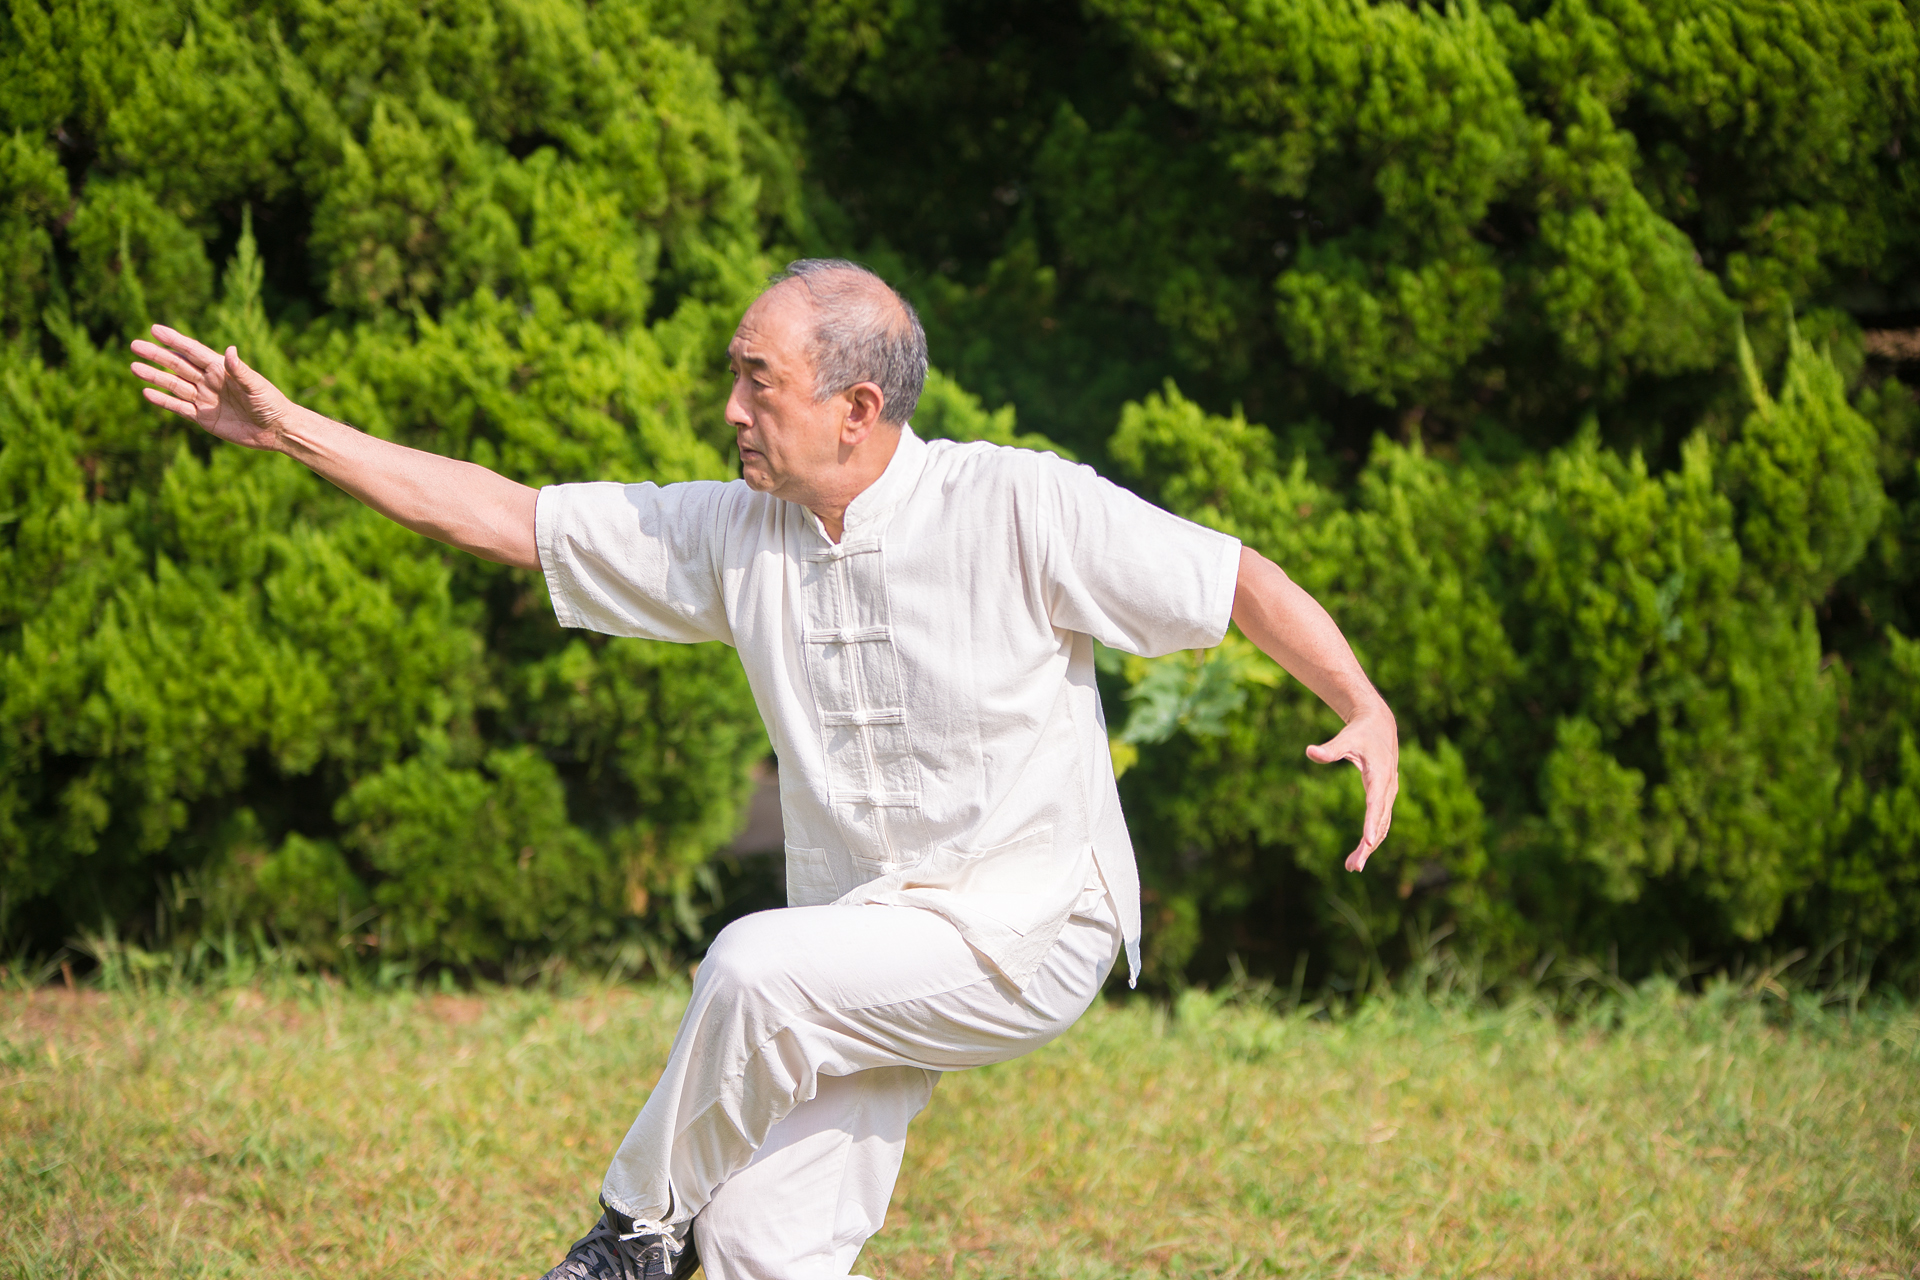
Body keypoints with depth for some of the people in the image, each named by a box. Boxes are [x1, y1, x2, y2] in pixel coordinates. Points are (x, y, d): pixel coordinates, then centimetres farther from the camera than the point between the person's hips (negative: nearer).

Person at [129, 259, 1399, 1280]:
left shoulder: (1025, 511, -14)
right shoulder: (736, 535, 2)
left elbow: (1240, 580, -10)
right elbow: (509, 517, 6)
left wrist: (1367, 707, -26)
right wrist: (289, 429, 3)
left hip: (1029, 933, -6)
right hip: (868, 953, 6)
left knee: (759, 967, -28)